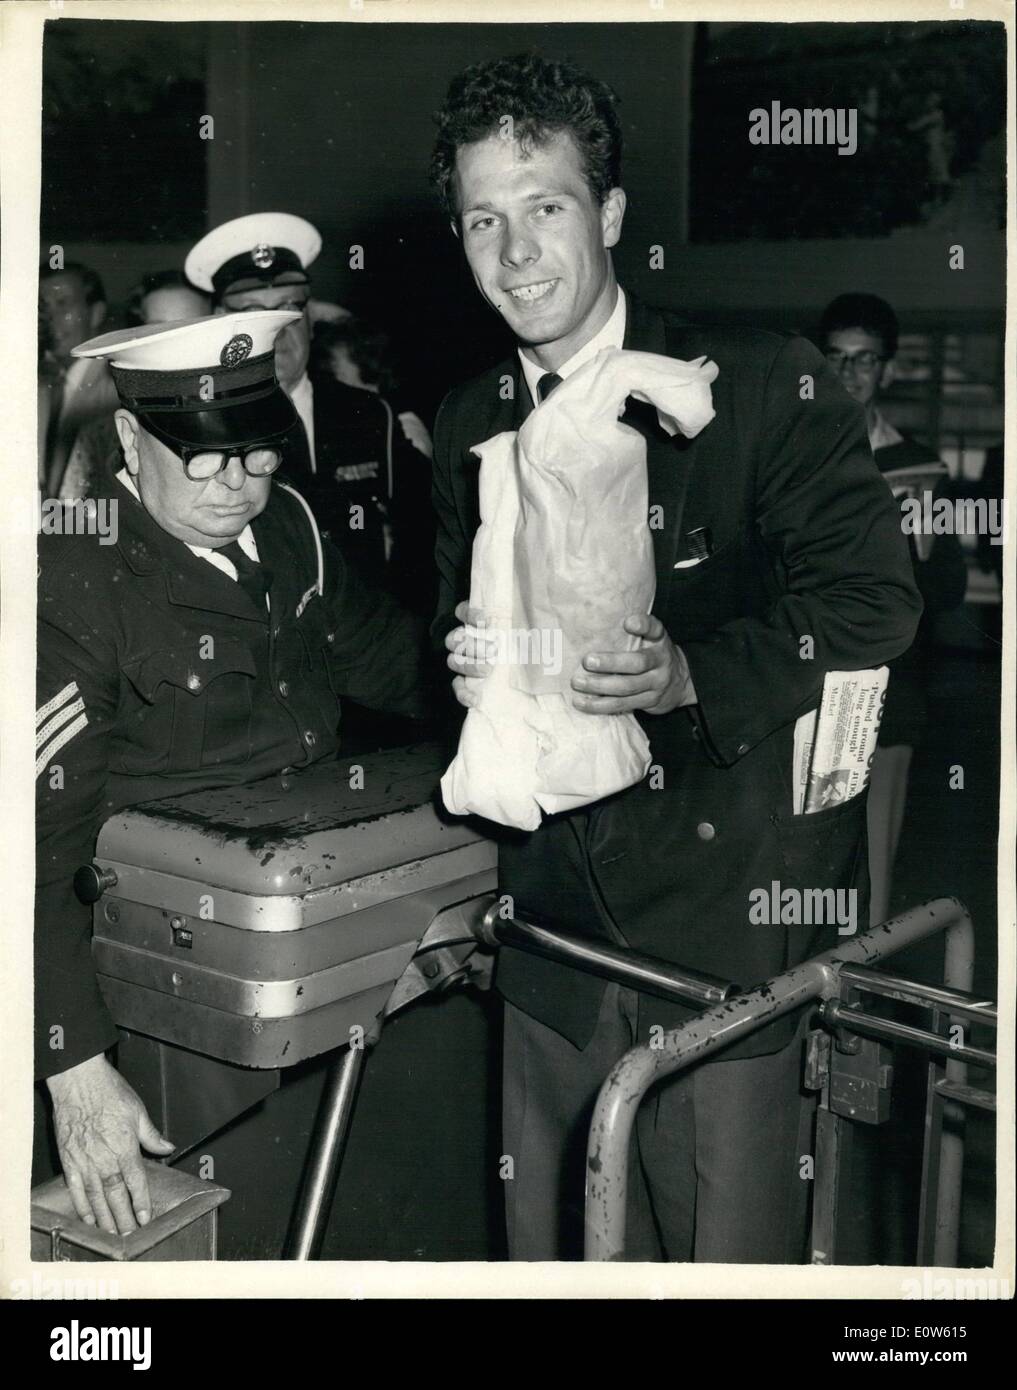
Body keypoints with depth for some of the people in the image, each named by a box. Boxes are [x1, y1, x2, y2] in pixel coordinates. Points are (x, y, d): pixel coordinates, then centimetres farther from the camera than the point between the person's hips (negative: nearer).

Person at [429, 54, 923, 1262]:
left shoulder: (760, 385, -7)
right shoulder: (468, 425, 10)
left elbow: (874, 599, -9)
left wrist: (693, 675, -23)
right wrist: (468, 657, -6)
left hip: (727, 901, -4)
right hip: (553, 910, 5)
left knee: (730, 1248, 3)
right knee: (550, 1244, 15)